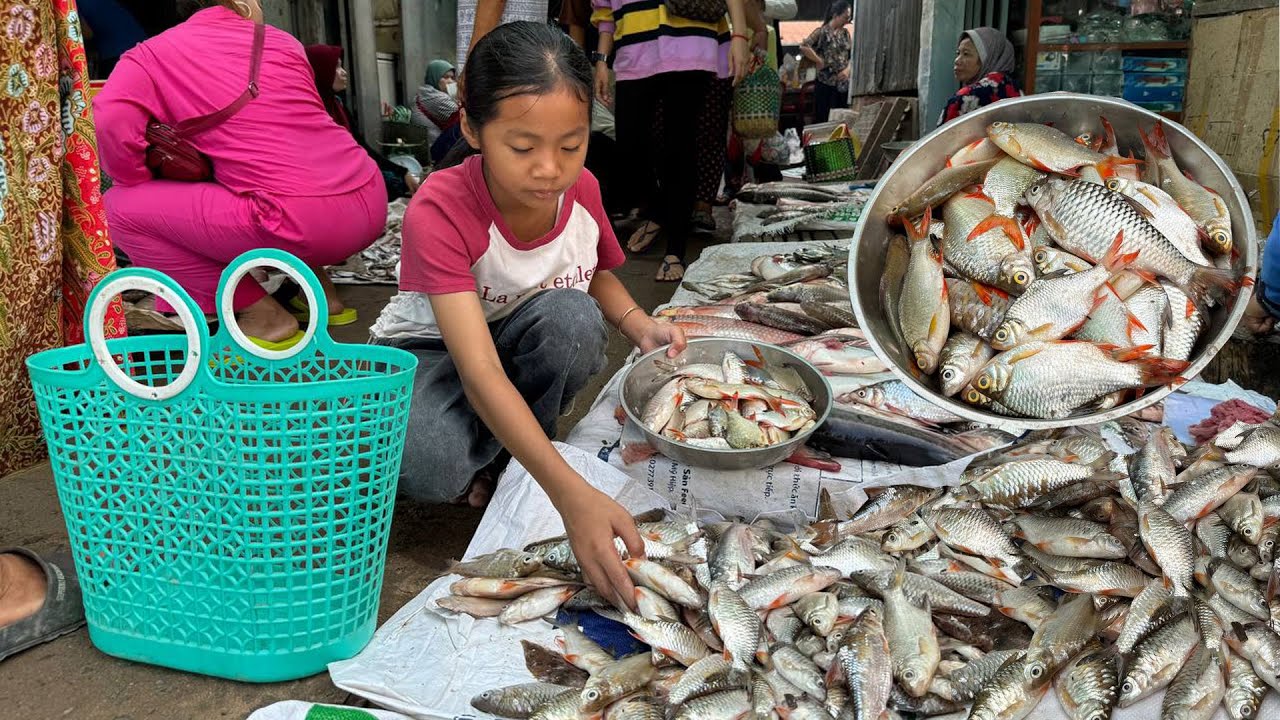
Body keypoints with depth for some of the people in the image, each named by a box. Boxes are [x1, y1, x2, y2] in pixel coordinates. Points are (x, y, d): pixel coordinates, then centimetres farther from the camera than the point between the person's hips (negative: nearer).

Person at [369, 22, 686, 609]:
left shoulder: (581, 190, -16)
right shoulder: (439, 211, -33)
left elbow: (597, 274, 8)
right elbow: (480, 371, -42)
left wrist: (640, 327, -15)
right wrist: (574, 496, -53)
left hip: (525, 342, 5)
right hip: (431, 347, -4)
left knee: (573, 317, -31)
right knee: (432, 468, -36)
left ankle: (510, 463, -9)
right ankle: (481, 463, 1)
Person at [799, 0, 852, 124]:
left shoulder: (845, 33, 10)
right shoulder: (822, 32, -11)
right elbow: (803, 47, -23)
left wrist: (847, 69, -5)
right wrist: (820, 62, -16)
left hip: (843, 84, 7)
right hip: (826, 84, -7)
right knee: (823, 120, -2)